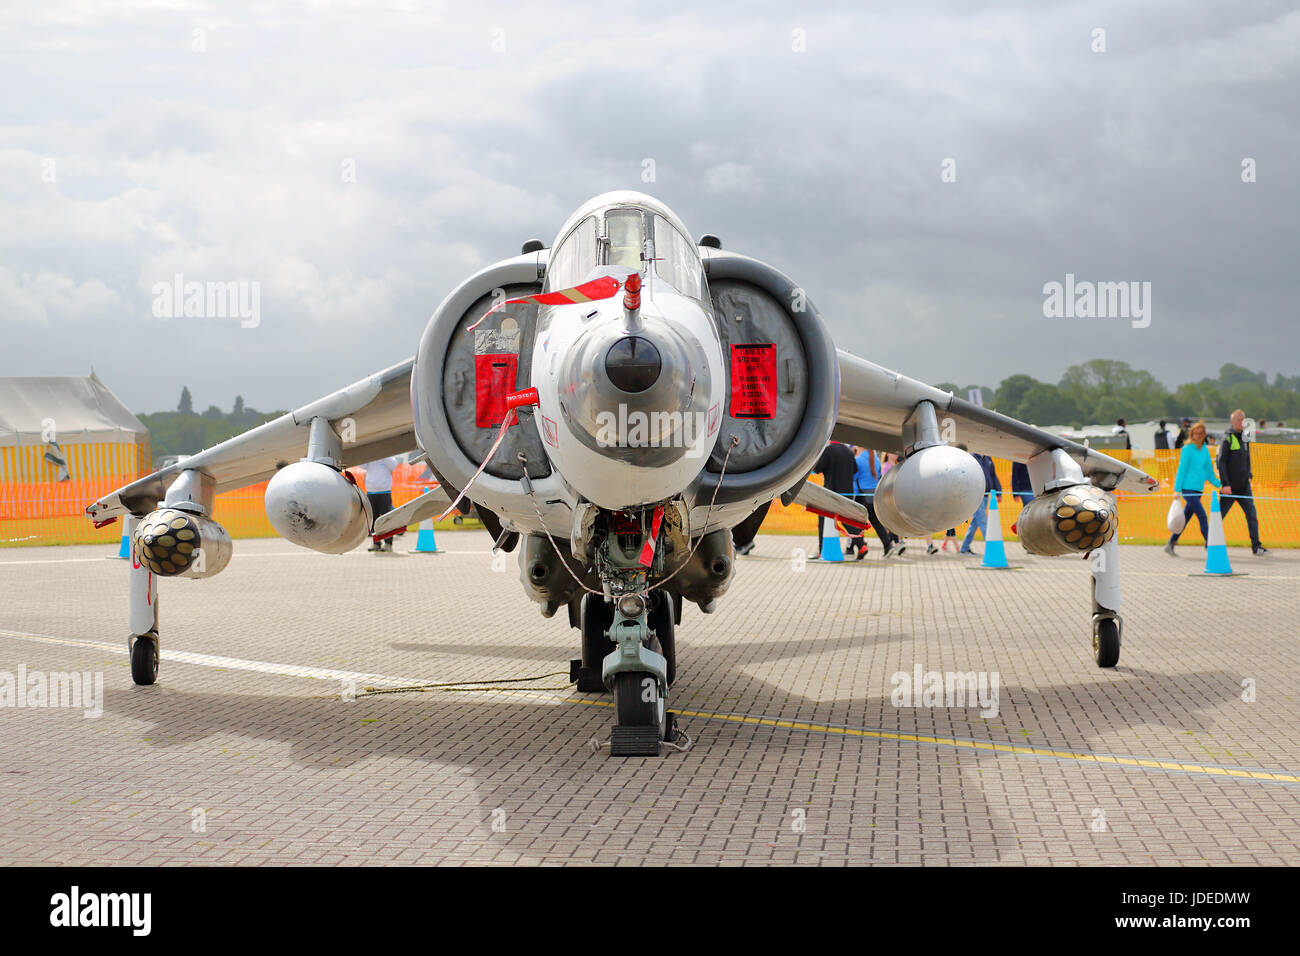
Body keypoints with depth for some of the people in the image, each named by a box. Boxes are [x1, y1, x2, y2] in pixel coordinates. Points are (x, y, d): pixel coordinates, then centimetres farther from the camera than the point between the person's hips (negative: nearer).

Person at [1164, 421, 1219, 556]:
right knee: (1202, 516, -13)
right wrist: (1177, 489, -9)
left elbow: (1209, 472, 19)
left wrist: (1219, 484, 8)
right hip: (1188, 488, -7)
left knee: (1185, 518, 11)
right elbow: (1181, 470, -8)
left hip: (1198, 489, 7)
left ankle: (1170, 546, 20)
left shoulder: (1205, 450, 12)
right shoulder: (1187, 449, -7)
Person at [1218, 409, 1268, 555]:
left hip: (1244, 486, 6)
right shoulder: (1227, 439, -9)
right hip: (1230, 487, -6)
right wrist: (1225, 484, -18)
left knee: (1251, 514, -4)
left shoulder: (1244, 438, 12)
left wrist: (1249, 476, 12)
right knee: (1219, 515, 5)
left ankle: (1256, 546, -4)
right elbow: (1221, 462, -13)